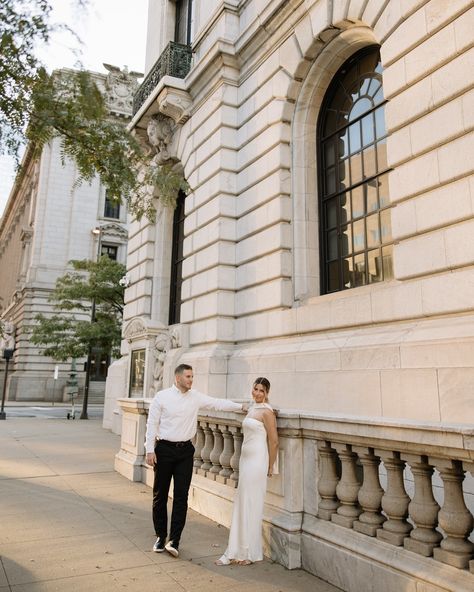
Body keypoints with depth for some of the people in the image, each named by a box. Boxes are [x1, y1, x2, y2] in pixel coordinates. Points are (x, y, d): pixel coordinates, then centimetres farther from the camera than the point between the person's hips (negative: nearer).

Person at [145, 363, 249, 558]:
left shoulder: (196, 397, 5)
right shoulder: (162, 396, -5)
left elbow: (218, 403, 5)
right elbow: (152, 424, -3)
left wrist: (242, 406, -3)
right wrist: (150, 450, -7)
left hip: (185, 450, 3)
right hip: (164, 449, -2)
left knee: (181, 496, 0)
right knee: (160, 495, 7)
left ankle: (174, 541, 7)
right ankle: (160, 537, 23)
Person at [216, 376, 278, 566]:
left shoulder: (266, 412, -12)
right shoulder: (252, 409, 12)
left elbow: (274, 441, -11)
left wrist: (270, 467, -4)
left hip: (257, 462, -8)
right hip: (245, 459, 8)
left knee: (251, 506, 1)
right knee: (241, 505, 11)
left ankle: (250, 553, 15)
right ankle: (236, 551, 20)